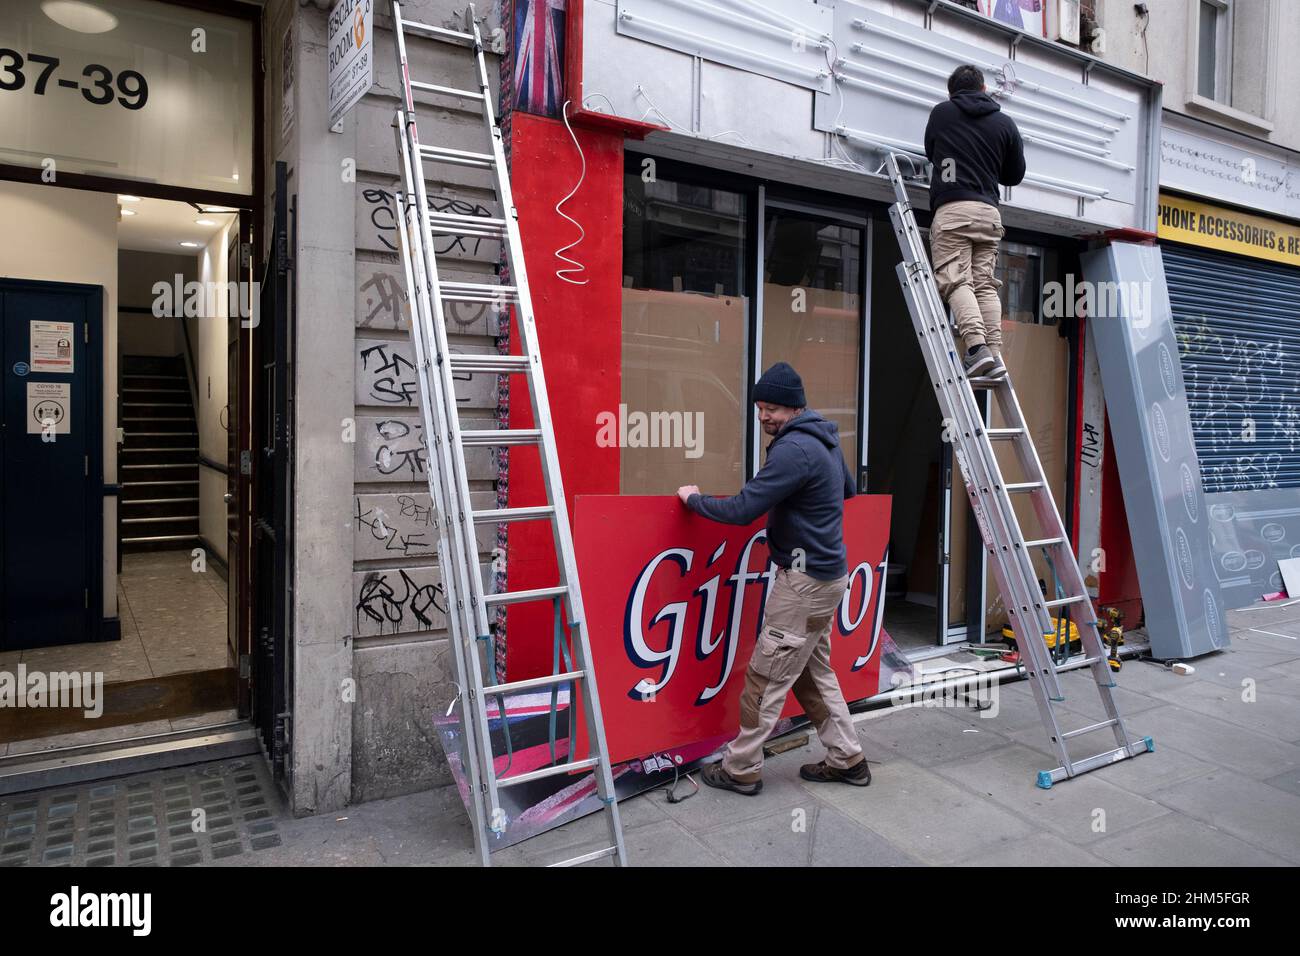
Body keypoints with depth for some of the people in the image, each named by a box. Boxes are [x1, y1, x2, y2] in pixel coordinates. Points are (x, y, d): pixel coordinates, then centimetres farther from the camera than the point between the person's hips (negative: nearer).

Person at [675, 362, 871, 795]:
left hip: (806, 579, -10)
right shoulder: (824, 439, 10)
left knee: (767, 675, 0)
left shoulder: (795, 449, -22)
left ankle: (741, 769, 12)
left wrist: (693, 498, -10)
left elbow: (742, 510, -24)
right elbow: (848, 487, 28)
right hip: (824, 572, 10)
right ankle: (846, 759, 27)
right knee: (814, 670, 19)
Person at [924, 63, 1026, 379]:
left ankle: (976, 346, -26)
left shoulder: (941, 112, 10)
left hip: (952, 210, -3)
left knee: (956, 281, -10)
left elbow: (931, 153, 26)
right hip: (989, 211, 4)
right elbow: (1015, 175, 21)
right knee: (986, 284, 4)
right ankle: (995, 353, -5)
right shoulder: (1005, 122, 15)